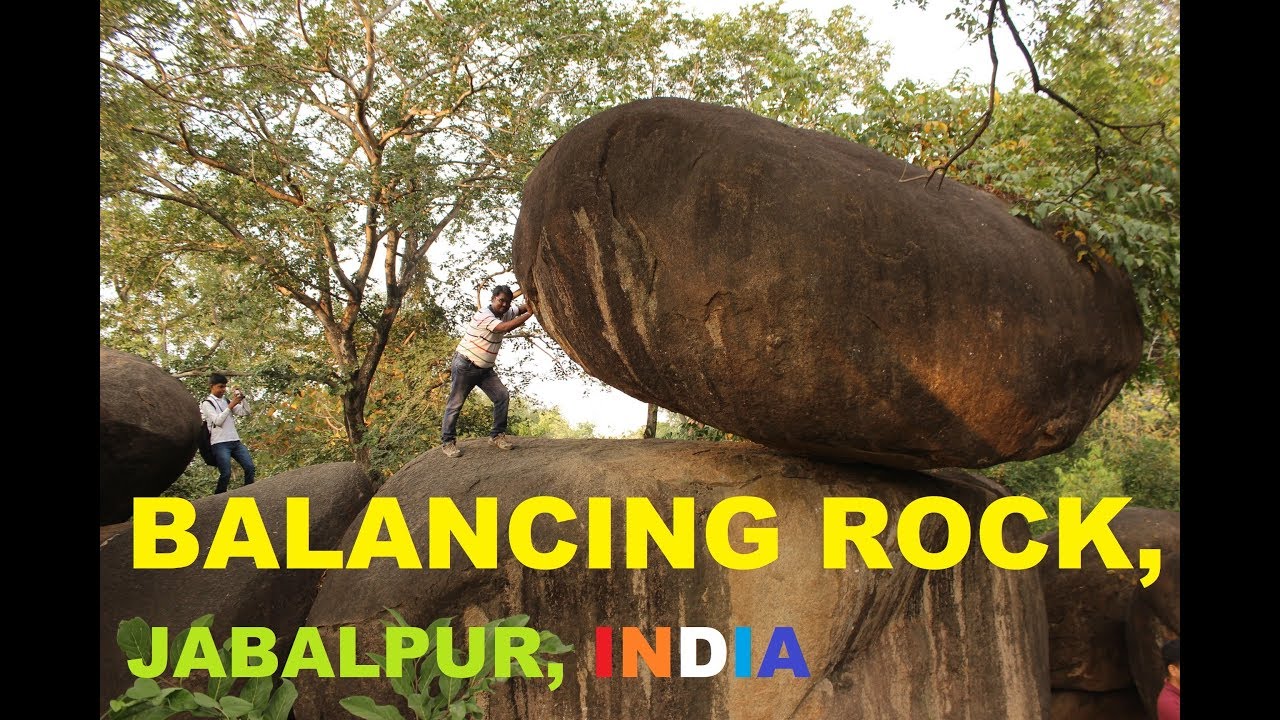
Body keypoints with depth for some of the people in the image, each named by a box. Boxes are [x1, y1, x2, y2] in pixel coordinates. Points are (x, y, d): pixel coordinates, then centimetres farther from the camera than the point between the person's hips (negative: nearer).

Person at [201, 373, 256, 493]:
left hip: (235, 441, 6)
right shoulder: (207, 403, 1)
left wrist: (242, 397, 0)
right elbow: (217, 420, -12)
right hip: (220, 443, -6)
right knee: (226, 474, -13)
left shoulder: (227, 401, 17)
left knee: (250, 467, -4)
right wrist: (231, 406, -13)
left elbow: (245, 412, 13)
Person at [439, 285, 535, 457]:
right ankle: (448, 442, 7)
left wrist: (530, 305, -17)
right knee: (455, 403, -1)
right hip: (465, 366, -8)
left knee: (502, 396, -5)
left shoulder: (505, 314, 4)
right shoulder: (484, 315, -23)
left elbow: (523, 309, 6)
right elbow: (504, 328, -35)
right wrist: (529, 314, -32)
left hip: (485, 369, 8)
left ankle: (497, 435, 3)